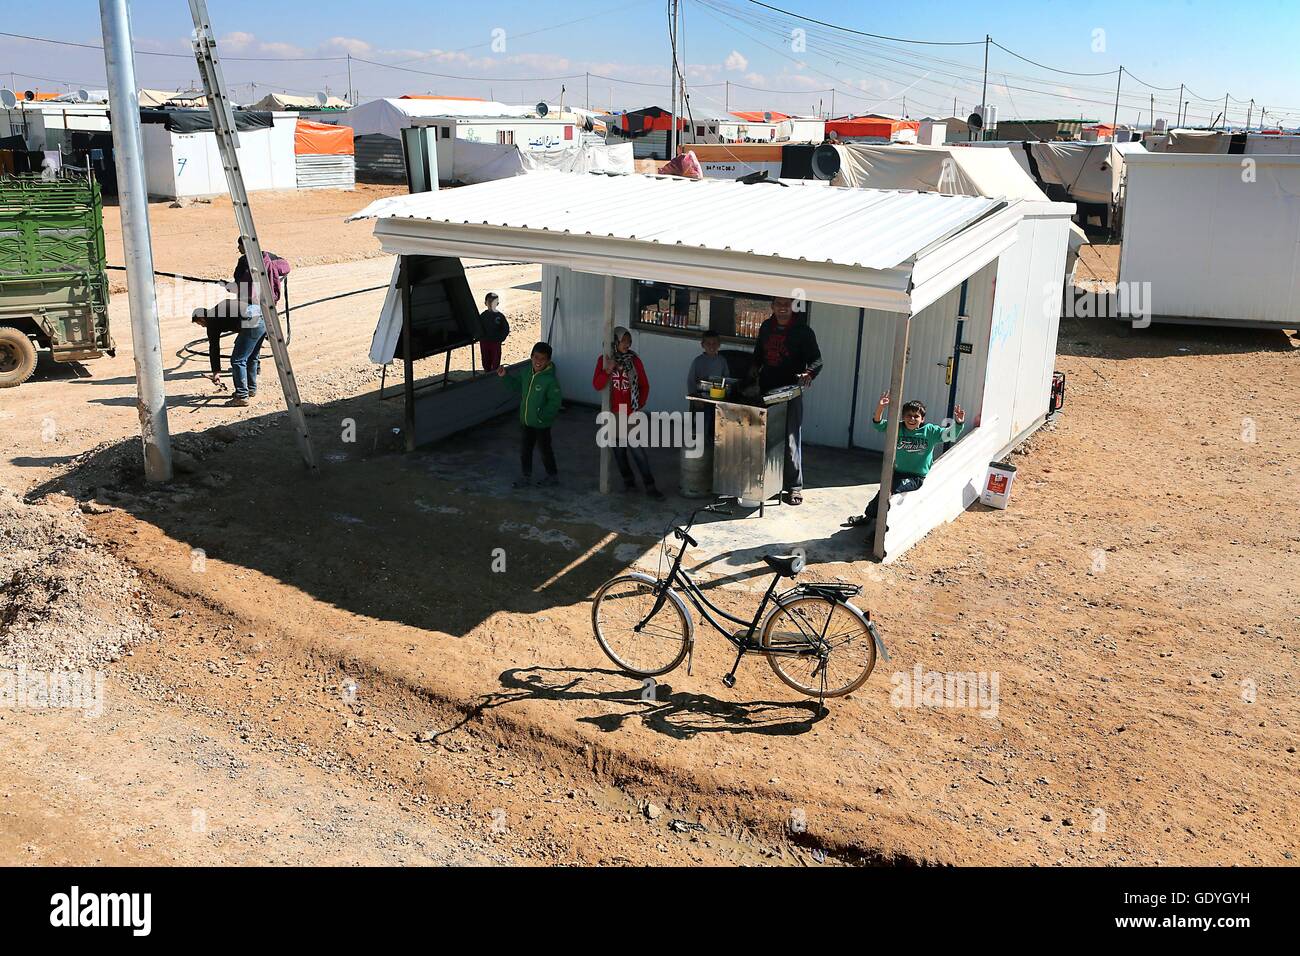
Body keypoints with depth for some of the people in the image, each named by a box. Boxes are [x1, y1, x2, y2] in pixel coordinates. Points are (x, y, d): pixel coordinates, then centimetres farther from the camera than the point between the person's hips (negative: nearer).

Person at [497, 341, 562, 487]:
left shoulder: (550, 380, -23)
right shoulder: (525, 372, -2)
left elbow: (555, 401, -22)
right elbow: (516, 385, 15)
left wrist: (542, 415, -26)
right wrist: (505, 376, 1)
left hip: (542, 424, -6)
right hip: (526, 421, 7)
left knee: (545, 450, 11)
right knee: (525, 450, 17)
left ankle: (553, 475, 31)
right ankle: (526, 477, 33)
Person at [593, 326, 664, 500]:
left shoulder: (634, 360, -1)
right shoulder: (604, 360, -1)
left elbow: (644, 385, 8)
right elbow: (597, 386, -9)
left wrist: (640, 405, 2)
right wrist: (608, 370, -22)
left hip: (631, 413, -2)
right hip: (613, 413, 2)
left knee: (637, 449, -9)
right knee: (619, 448, 11)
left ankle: (650, 486, -7)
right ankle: (628, 479, 28)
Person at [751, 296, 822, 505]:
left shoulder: (803, 331, -3)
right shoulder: (766, 327, 12)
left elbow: (817, 360, -4)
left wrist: (809, 373, -25)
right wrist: (755, 368, 7)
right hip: (765, 390, 5)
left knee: (791, 439, -6)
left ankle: (794, 486, 0)